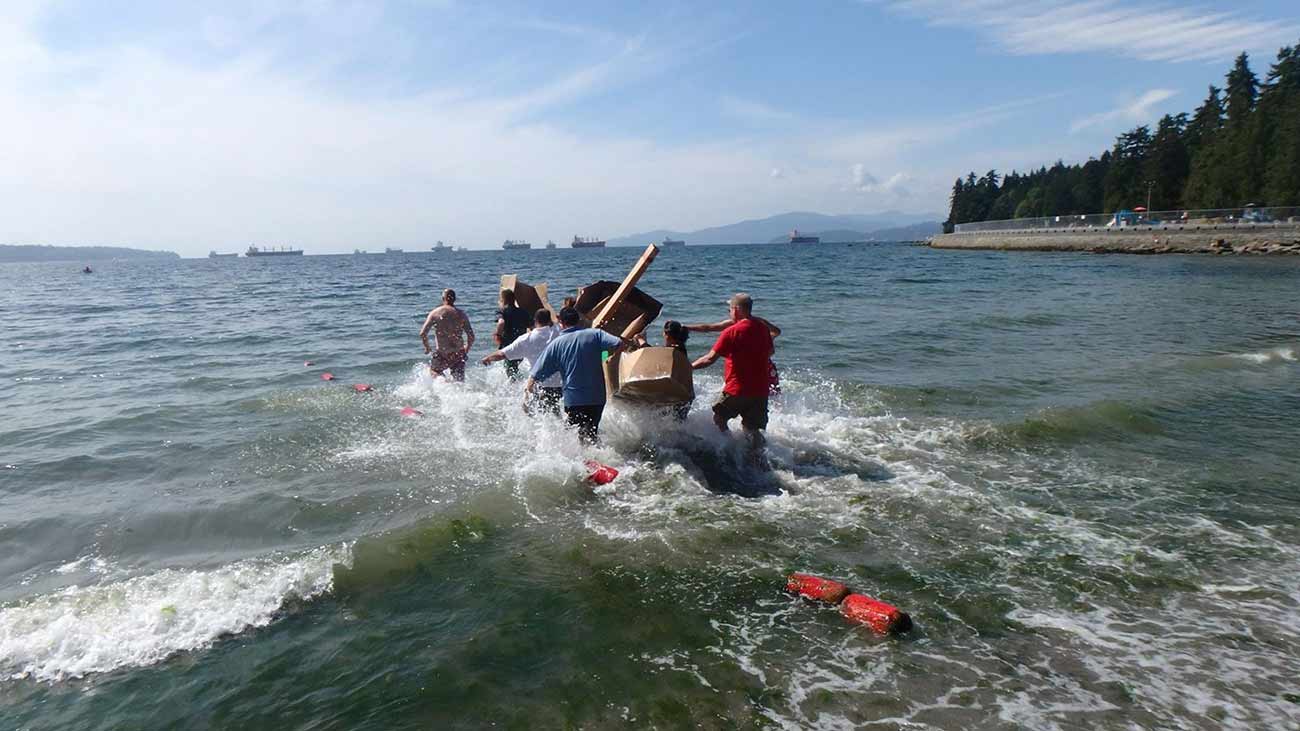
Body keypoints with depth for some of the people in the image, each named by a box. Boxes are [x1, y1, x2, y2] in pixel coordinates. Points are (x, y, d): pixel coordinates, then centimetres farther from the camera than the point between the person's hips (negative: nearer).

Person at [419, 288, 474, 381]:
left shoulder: (435, 313, -3)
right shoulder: (461, 314, 2)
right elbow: (471, 336, -2)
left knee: (433, 370, 26)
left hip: (442, 356, -2)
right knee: (459, 383, 16)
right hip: (459, 355, 2)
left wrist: (427, 348, 8)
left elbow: (422, 333, -9)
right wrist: (466, 350, 16)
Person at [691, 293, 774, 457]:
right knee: (752, 428, 13)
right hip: (761, 389, 6)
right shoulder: (763, 328, 5)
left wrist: (689, 367, -4)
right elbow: (770, 353, 20)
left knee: (719, 419, 16)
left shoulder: (732, 332, -14)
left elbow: (710, 359, -15)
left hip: (737, 389, -5)